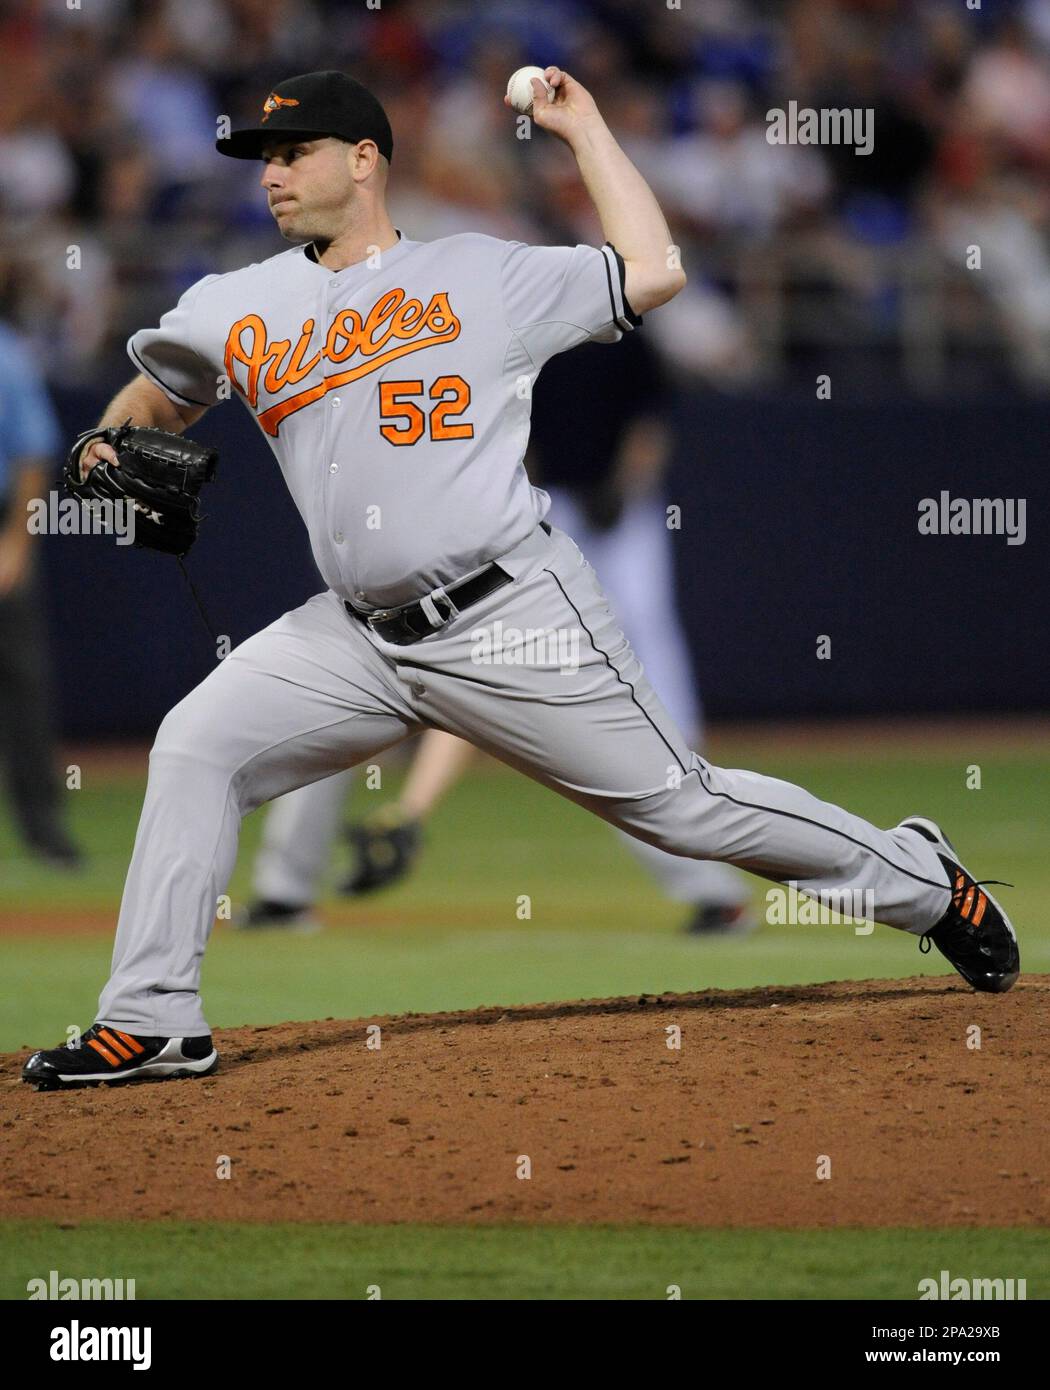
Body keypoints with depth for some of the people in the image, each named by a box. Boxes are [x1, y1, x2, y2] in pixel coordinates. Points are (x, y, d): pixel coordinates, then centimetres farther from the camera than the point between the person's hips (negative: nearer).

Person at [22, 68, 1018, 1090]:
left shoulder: (483, 275, 0)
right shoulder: (235, 311, 10)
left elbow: (651, 273, -3)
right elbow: (157, 395, 26)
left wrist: (583, 130, 3)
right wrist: (112, 450, 4)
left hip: (513, 623, -4)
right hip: (360, 638, 4)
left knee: (682, 806, -2)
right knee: (195, 747, -9)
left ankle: (925, 884, 17)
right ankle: (150, 1022, -5)